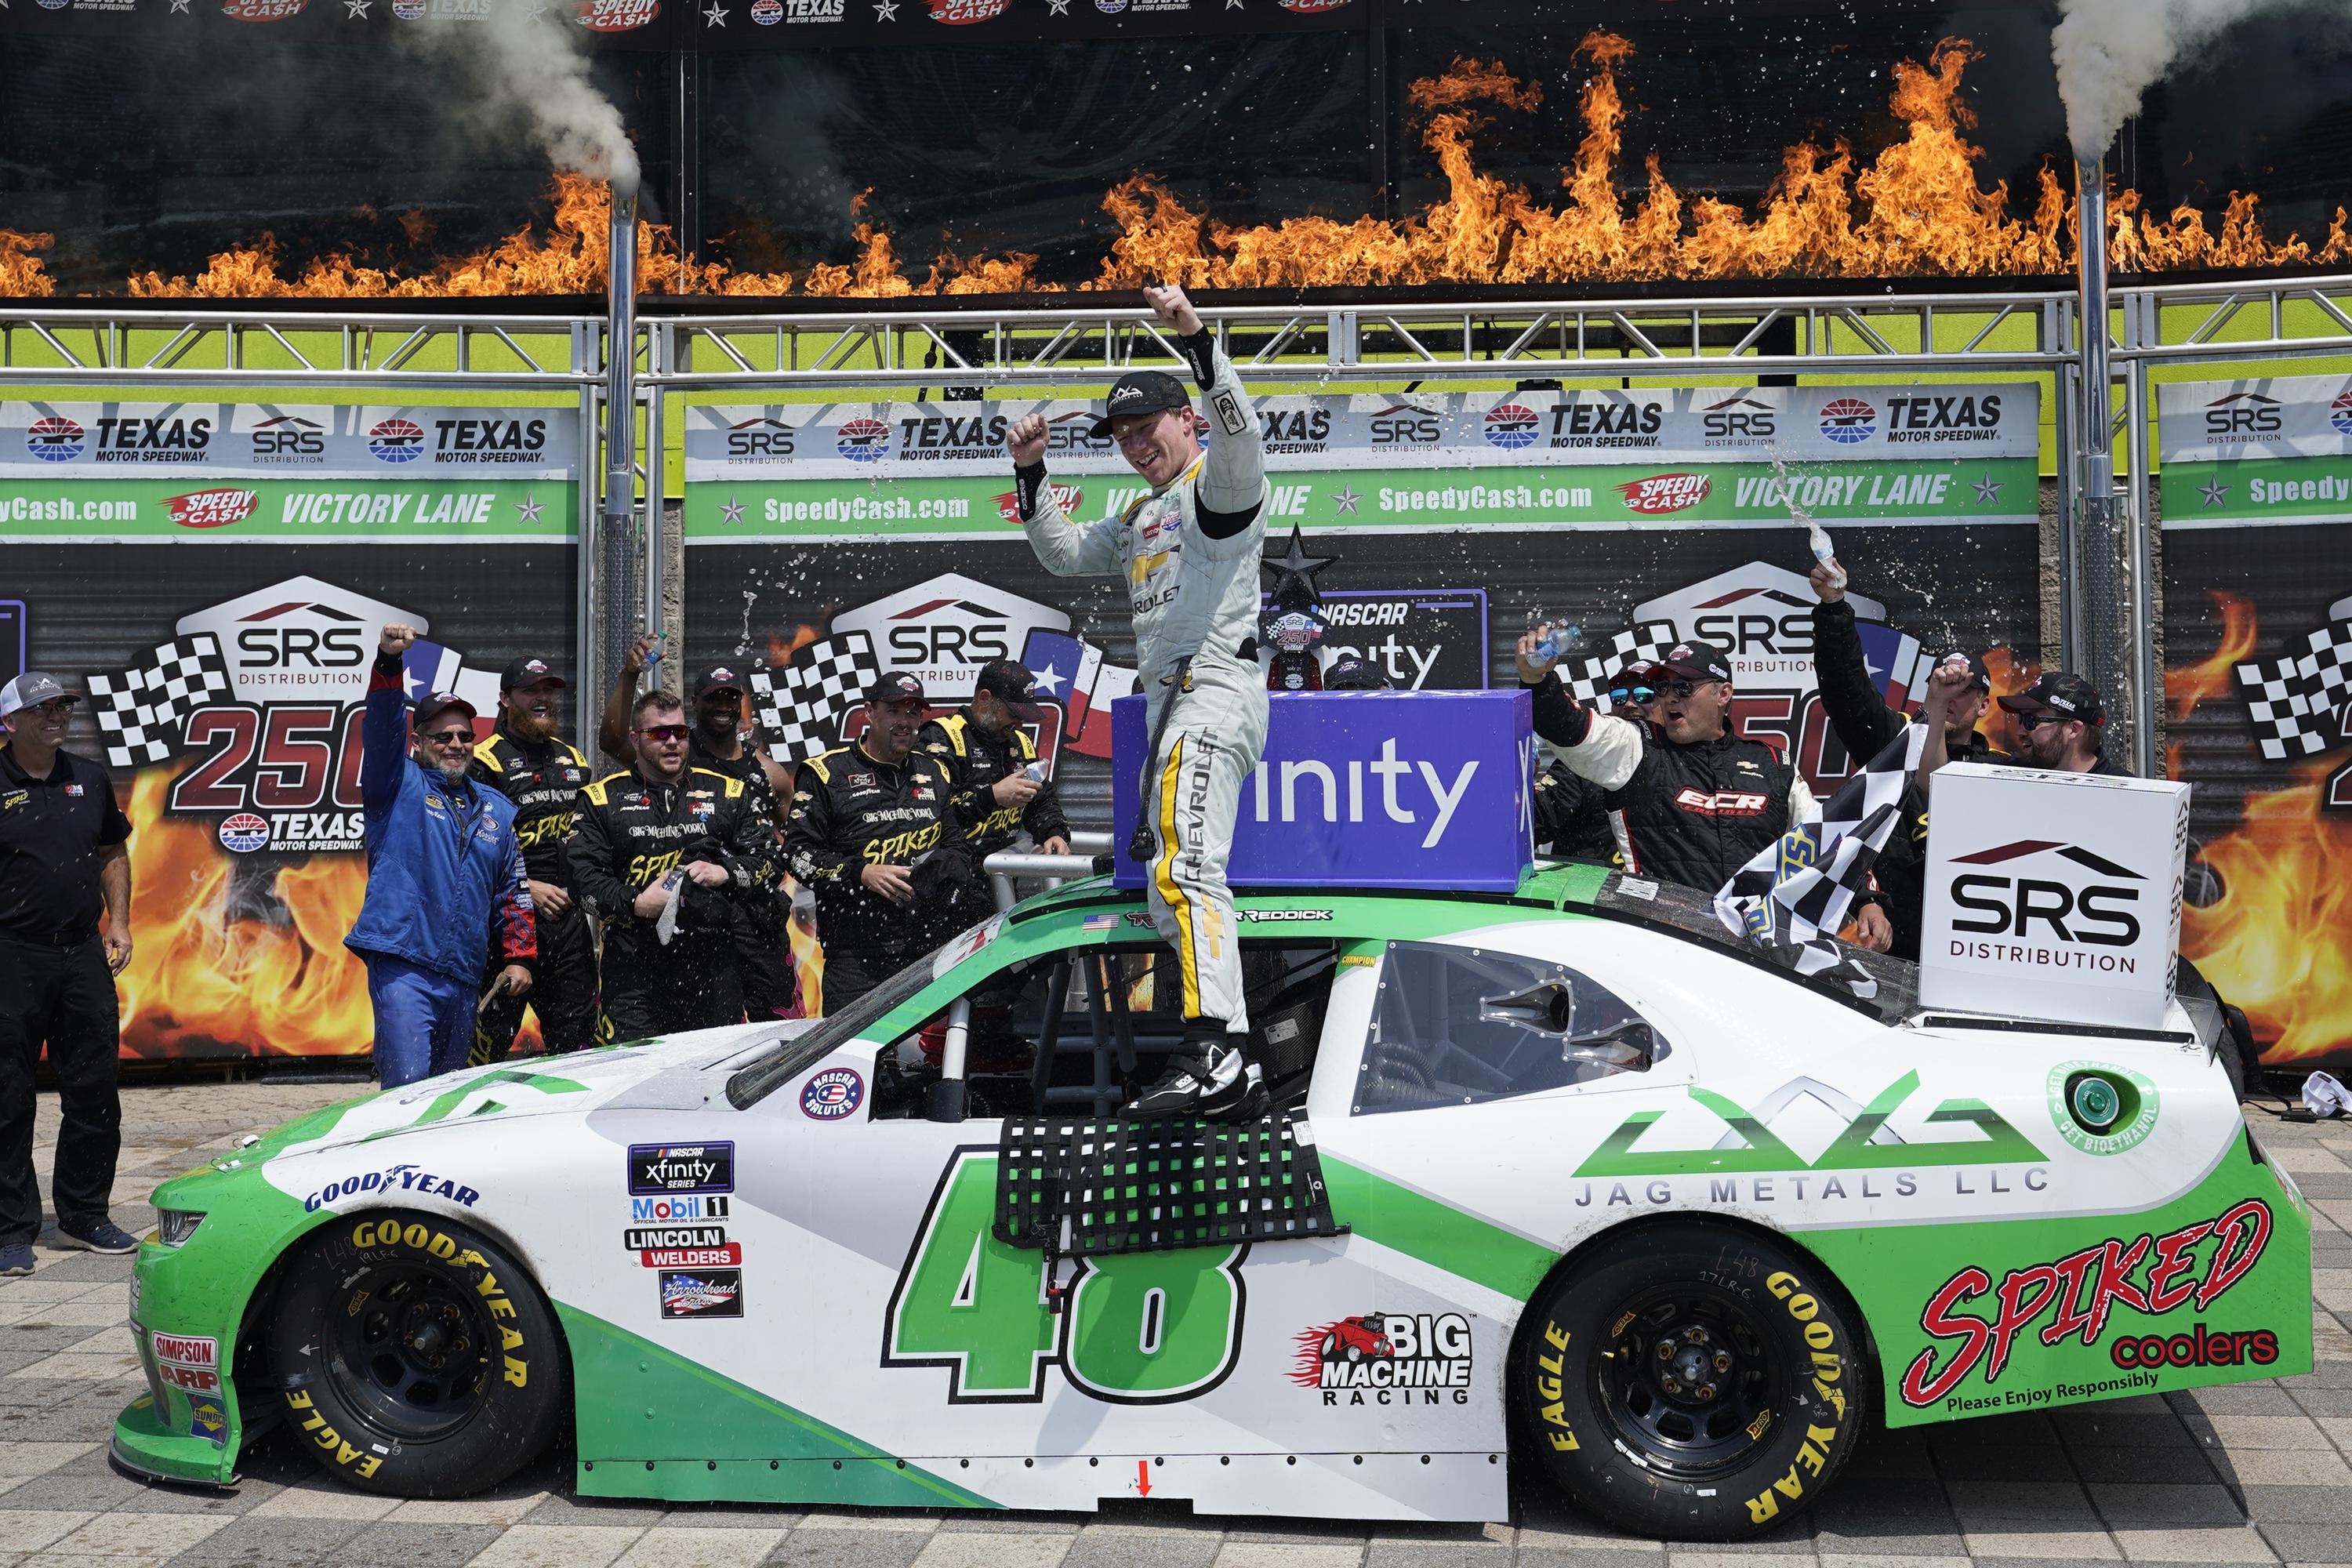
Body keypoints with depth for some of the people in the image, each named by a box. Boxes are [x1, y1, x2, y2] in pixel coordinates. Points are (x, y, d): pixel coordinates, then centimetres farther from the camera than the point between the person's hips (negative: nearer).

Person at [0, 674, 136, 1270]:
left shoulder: (90, 780, 11)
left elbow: (113, 852, 20)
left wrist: (118, 923, 10)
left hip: (83, 954, 5)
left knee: (94, 1091, 9)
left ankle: (85, 1215, 22)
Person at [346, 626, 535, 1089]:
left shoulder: (497, 810, 18)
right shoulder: (400, 787, 6)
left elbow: (513, 891, 19)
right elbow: (380, 730, -10)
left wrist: (520, 957, 12)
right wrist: (388, 662, -25)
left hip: (464, 978, 5)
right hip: (403, 966, -5)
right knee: (407, 1086, -16)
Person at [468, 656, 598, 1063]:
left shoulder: (572, 759, 17)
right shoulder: (485, 762, -4)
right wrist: (527, 887, -17)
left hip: (569, 915, 6)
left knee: (577, 1034, 9)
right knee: (493, 1029, -5)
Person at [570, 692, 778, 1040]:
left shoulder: (727, 793, 13)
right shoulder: (603, 798, 8)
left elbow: (766, 859, 12)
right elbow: (582, 872, 1)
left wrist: (728, 873, -7)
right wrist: (635, 904, -12)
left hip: (712, 961, 2)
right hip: (633, 966, -2)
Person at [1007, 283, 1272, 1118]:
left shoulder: (1220, 482, 0)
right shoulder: (1139, 520, 28)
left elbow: (1240, 432, -22)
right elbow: (1064, 554, 25)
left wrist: (1197, 340, -35)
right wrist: (1031, 473, 11)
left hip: (1215, 685, -11)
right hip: (1168, 703, 11)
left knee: (1186, 864, -29)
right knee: (1169, 892, 10)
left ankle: (1214, 1050, -41)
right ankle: (1233, 1078, 12)